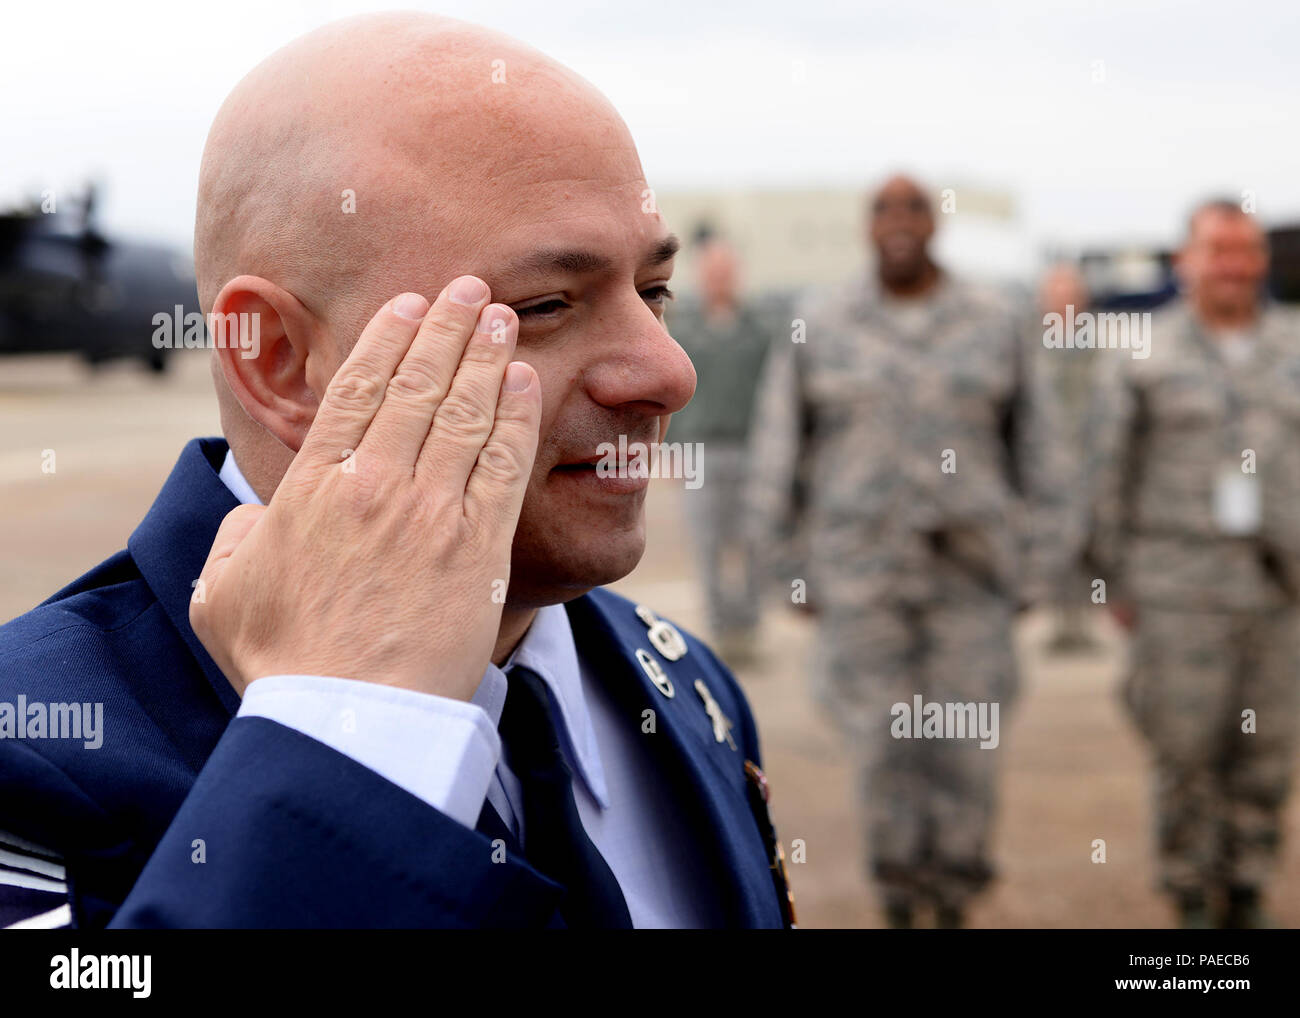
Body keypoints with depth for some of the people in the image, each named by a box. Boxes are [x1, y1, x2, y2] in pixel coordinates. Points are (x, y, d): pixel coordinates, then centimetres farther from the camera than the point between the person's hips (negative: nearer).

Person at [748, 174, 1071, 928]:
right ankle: (899, 903, 19)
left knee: (967, 741, 0)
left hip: (968, 565, 0)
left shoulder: (995, 323, 1)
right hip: (862, 567, 0)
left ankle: (955, 898, 18)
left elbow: (1034, 445, 5)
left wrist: (1039, 563, 4)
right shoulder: (821, 326, -1)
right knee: (884, 742, 2)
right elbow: (780, 446, 3)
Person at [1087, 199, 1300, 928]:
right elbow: (1110, 474, 2)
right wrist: (1113, 582, 0)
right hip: (1180, 580, -2)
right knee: (1187, 744, -2)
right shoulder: (1142, 356, 0)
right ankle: (1191, 894, 15)